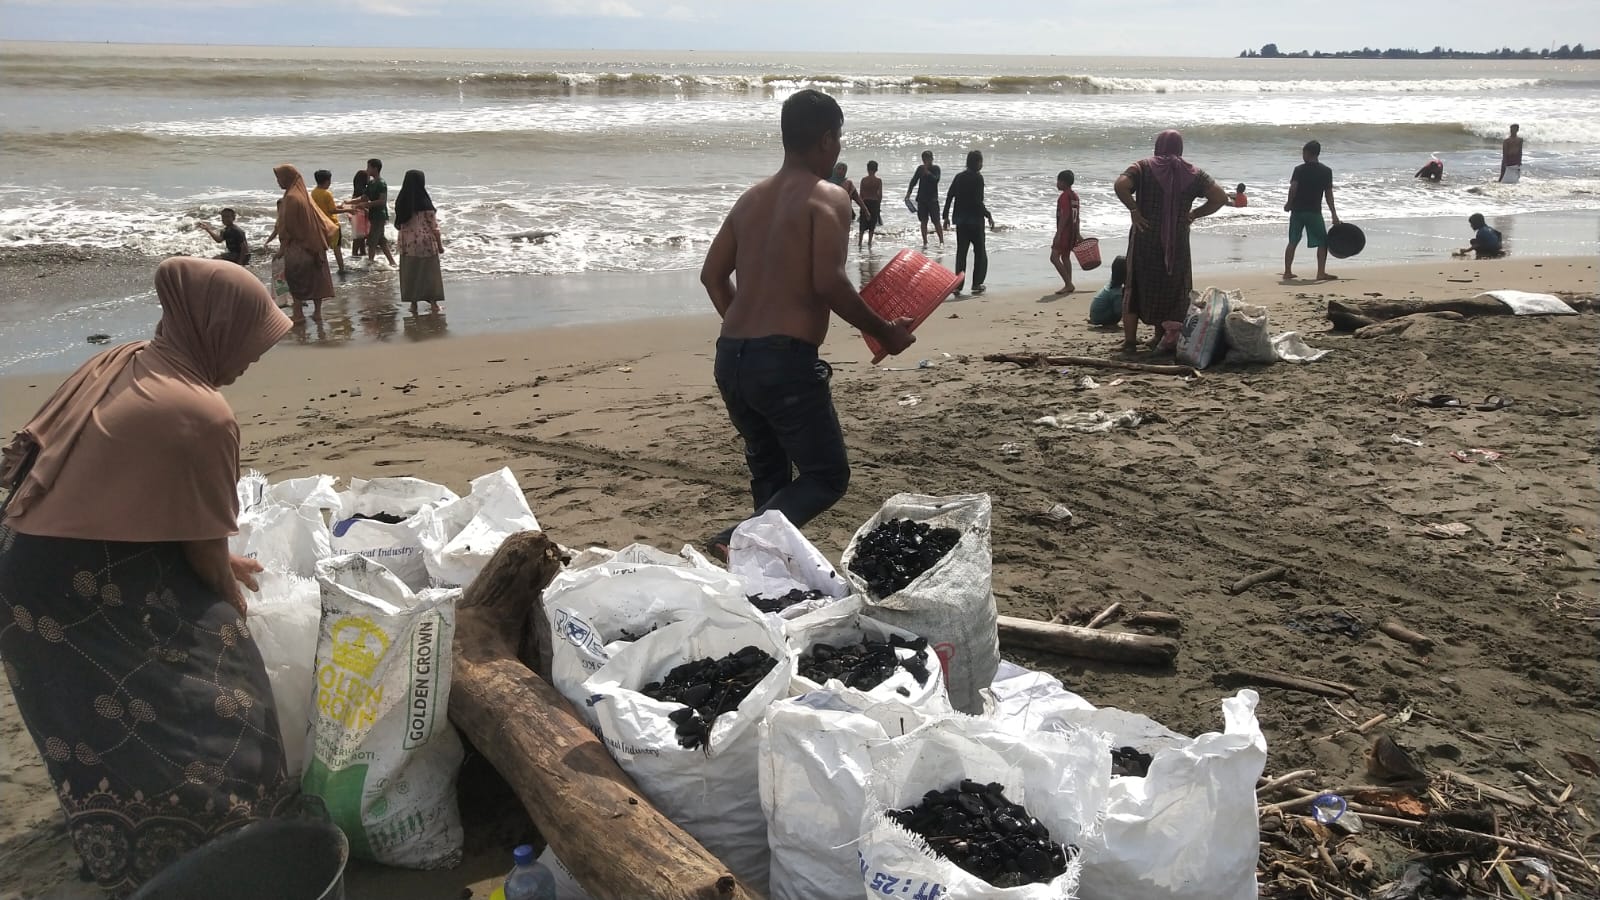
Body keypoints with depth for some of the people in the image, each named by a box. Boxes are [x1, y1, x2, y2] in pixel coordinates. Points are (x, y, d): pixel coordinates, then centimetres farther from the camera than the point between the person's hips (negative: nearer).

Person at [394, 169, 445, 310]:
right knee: (429, 271, 8)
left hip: (407, 242, 3)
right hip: (425, 241, -3)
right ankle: (433, 301, 11)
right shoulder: (424, 201, -13)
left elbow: (398, 223, 5)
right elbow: (433, 225, -10)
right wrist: (440, 244, -1)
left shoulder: (400, 201, -1)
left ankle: (413, 302, 14)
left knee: (410, 272, 11)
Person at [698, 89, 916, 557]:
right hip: (786, 361, -8)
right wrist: (885, 332, -6)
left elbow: (712, 275, 20)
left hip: (730, 358, 8)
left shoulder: (752, 198, 16)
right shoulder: (827, 197, -6)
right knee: (827, 476, 3)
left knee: (769, 473, 22)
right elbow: (828, 282, -17)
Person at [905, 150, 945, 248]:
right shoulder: (920, 168, 8)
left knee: (936, 221, -6)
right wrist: (908, 193, 2)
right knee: (923, 221, 5)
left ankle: (941, 241, -1)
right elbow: (913, 181, 10)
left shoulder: (936, 168, -2)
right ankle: (925, 242, 10)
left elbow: (936, 180, -18)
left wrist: (927, 172, -24)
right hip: (922, 199, 4)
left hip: (933, 199, -4)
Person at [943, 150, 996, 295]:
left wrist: (946, 216, 13)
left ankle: (958, 285, 4)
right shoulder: (978, 178, -11)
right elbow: (978, 202, -18)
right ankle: (976, 284, 4)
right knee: (980, 252, 7)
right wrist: (989, 216, -11)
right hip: (975, 219, -5)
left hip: (960, 219, 5)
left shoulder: (959, 177, 7)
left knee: (961, 252, 10)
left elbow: (949, 196, 7)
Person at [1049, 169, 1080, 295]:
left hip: (1064, 231, -10)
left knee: (1054, 257, -11)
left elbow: (1064, 215, -21)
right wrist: (1077, 233, 23)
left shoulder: (1064, 196, -14)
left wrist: (1058, 234, -23)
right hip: (1072, 231, 10)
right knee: (1065, 257, 16)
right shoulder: (1075, 195, 14)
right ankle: (1069, 285, 17)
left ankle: (1068, 284, -15)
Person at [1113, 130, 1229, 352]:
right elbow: (1220, 197, -1)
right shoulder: (1192, 173, 6)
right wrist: (1194, 215, 5)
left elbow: (1121, 185, -19)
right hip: (1177, 243, 2)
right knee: (1172, 289, 15)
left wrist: (1134, 210, -9)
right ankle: (1164, 337, 16)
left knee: (1136, 286, 9)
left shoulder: (1144, 167, -1)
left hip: (1145, 239, -1)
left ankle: (1130, 340, 9)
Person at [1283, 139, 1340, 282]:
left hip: (1297, 210, 1)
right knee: (1322, 242, 7)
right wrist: (1334, 214, 3)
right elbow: (1328, 194, -2)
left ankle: (1287, 272, 13)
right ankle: (1321, 273, 0)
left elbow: (1293, 188, -12)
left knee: (1293, 242, 11)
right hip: (1314, 212, -1)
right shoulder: (1326, 171, -1)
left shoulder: (1299, 169, -3)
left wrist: (1289, 204, 5)